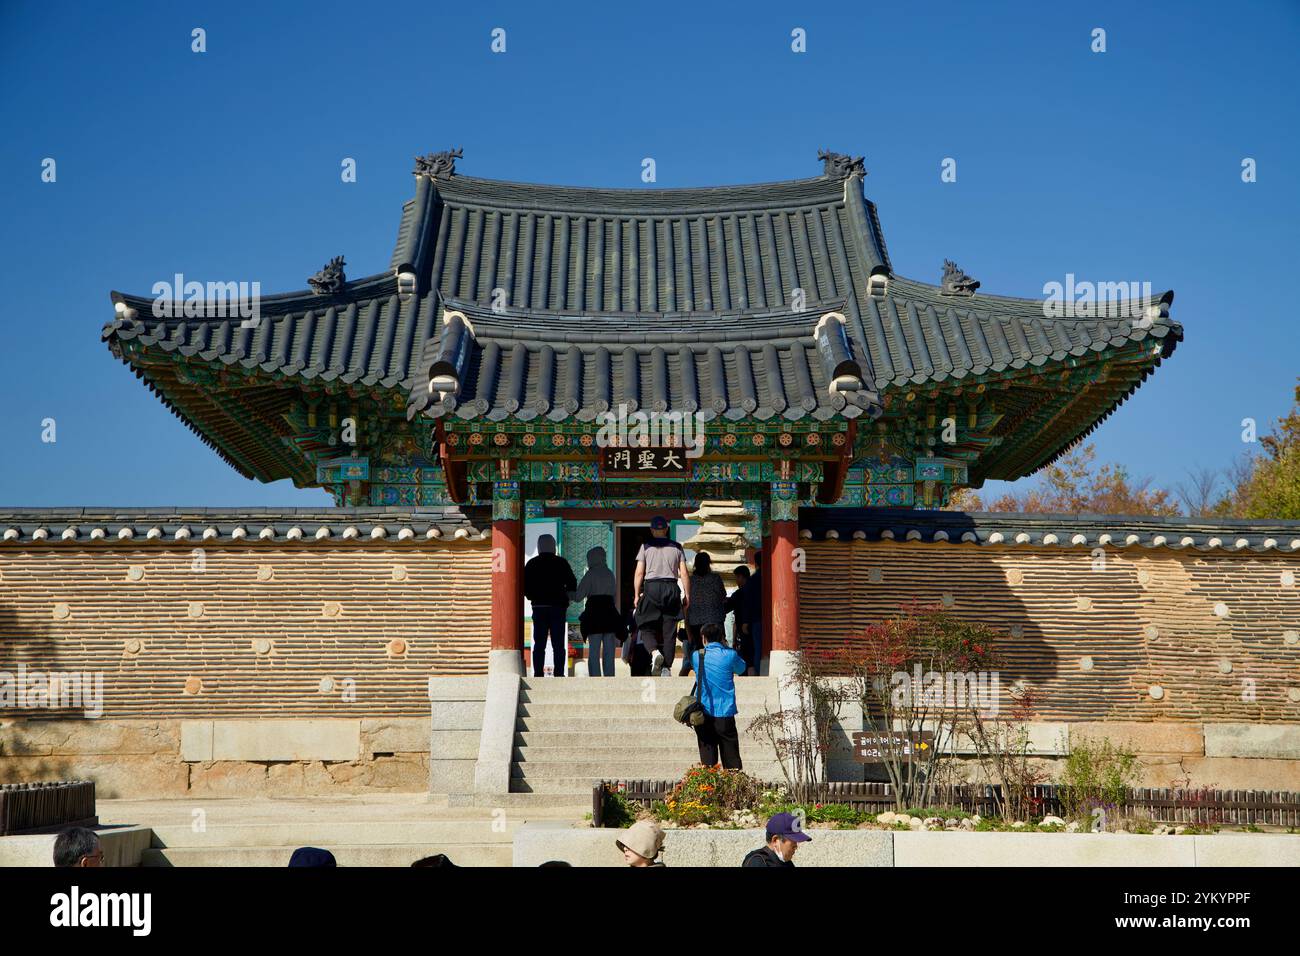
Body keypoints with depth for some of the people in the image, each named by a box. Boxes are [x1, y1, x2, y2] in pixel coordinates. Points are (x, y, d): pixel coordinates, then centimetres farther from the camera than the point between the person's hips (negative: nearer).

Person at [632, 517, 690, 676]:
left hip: (651, 587, -2)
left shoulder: (646, 546, 6)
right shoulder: (676, 547, 11)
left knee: (646, 627, 4)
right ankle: (667, 667, 1)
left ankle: (655, 652, -24)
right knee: (669, 631, 4)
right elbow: (684, 574, 5)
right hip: (672, 587, 2)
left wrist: (637, 594, 7)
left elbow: (639, 573, 1)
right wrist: (687, 595, 10)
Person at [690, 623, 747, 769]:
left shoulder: (697, 656, -1)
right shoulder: (730, 655, -5)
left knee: (707, 758, 5)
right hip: (725, 713, -1)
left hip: (704, 713, 1)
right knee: (731, 758, 6)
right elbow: (741, 668, 14)